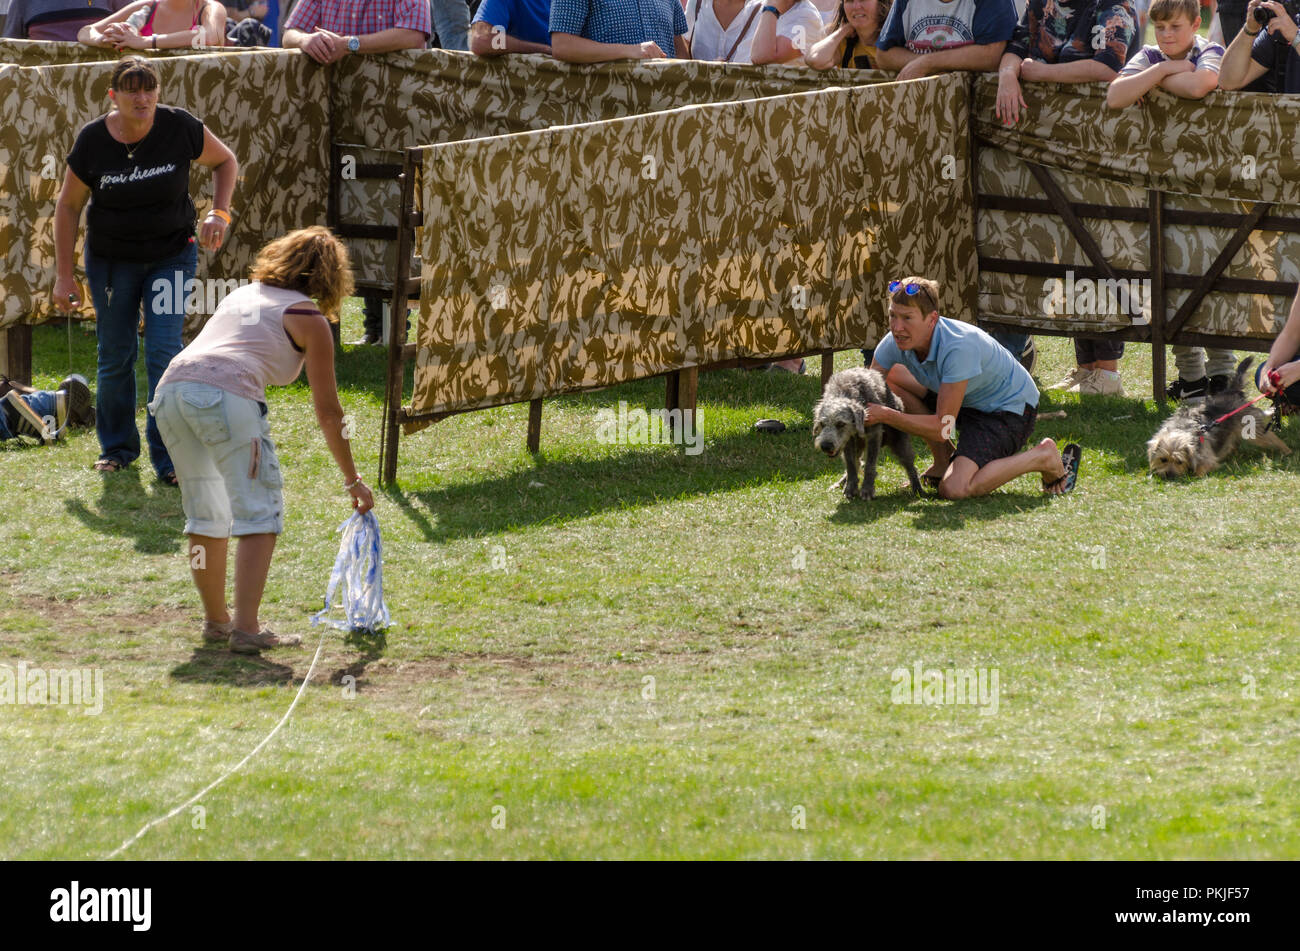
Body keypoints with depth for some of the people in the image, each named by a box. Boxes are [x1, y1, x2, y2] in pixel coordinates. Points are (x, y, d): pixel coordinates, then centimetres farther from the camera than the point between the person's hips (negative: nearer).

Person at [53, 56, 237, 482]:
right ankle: (117, 447, 28)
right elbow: (68, 206, 0)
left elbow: (225, 161, 5)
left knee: (164, 354, -11)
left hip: (171, 254, -1)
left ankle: (168, 458, -4)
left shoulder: (179, 128, -14)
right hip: (111, 258, 1)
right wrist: (64, 275, -1)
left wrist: (219, 213, -11)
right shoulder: (92, 141, -12)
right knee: (115, 356, 7)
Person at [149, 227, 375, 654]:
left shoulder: (241, 295, 32)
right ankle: (246, 629, -9)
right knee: (259, 516, 0)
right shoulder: (308, 318, 14)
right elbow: (328, 412, 14)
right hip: (225, 395, -6)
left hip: (172, 384, 6)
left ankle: (216, 620, 29)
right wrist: (352, 480, 23)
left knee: (207, 515, 20)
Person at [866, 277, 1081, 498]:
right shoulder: (895, 343, -13)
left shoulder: (959, 347, -35)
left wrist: (886, 415, -36)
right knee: (892, 376, -4)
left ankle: (1043, 457, -8)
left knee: (954, 489, -28)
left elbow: (943, 427, -32)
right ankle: (944, 460, 7)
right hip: (968, 404, 8)